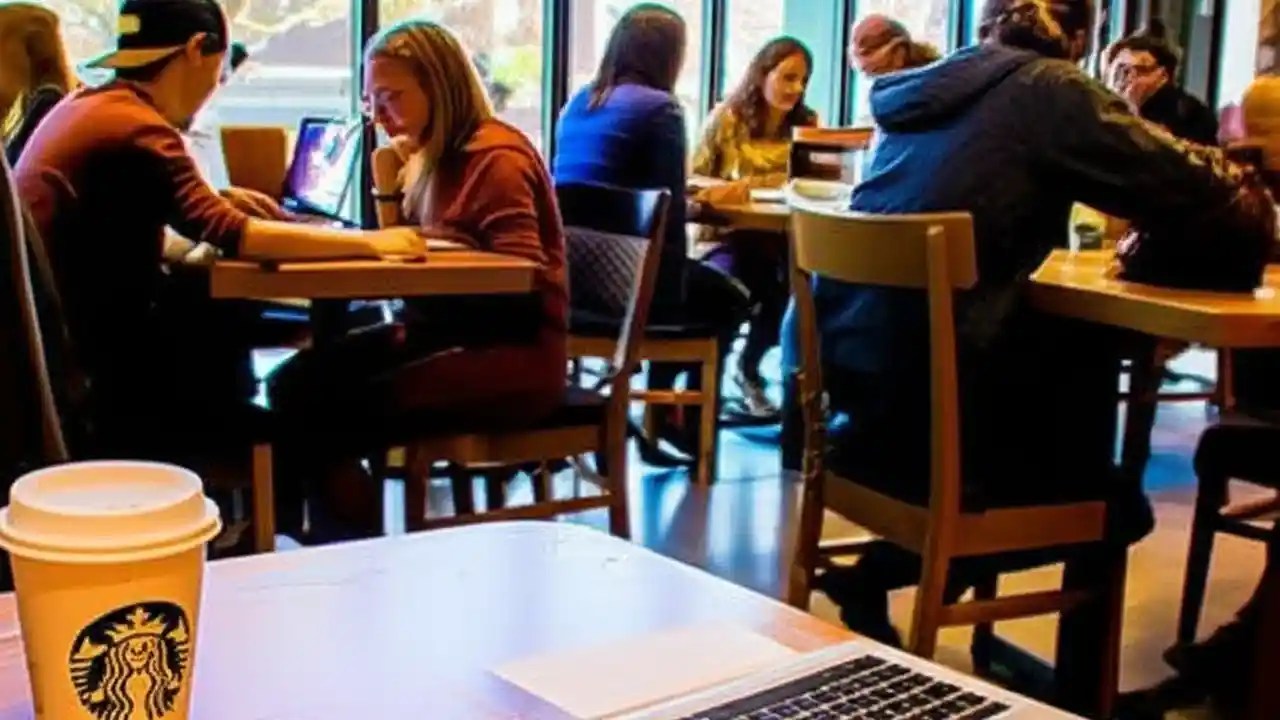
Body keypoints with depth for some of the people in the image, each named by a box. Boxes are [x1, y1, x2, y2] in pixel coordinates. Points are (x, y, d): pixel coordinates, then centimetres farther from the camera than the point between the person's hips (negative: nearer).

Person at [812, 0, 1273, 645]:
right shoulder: (1047, 88, -5)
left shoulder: (934, 85, 15)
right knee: (1115, 504, 15)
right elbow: (1192, 182, -6)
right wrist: (1231, 179, 18)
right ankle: (887, 573, 10)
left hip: (859, 381, 7)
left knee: (1080, 347, 25)